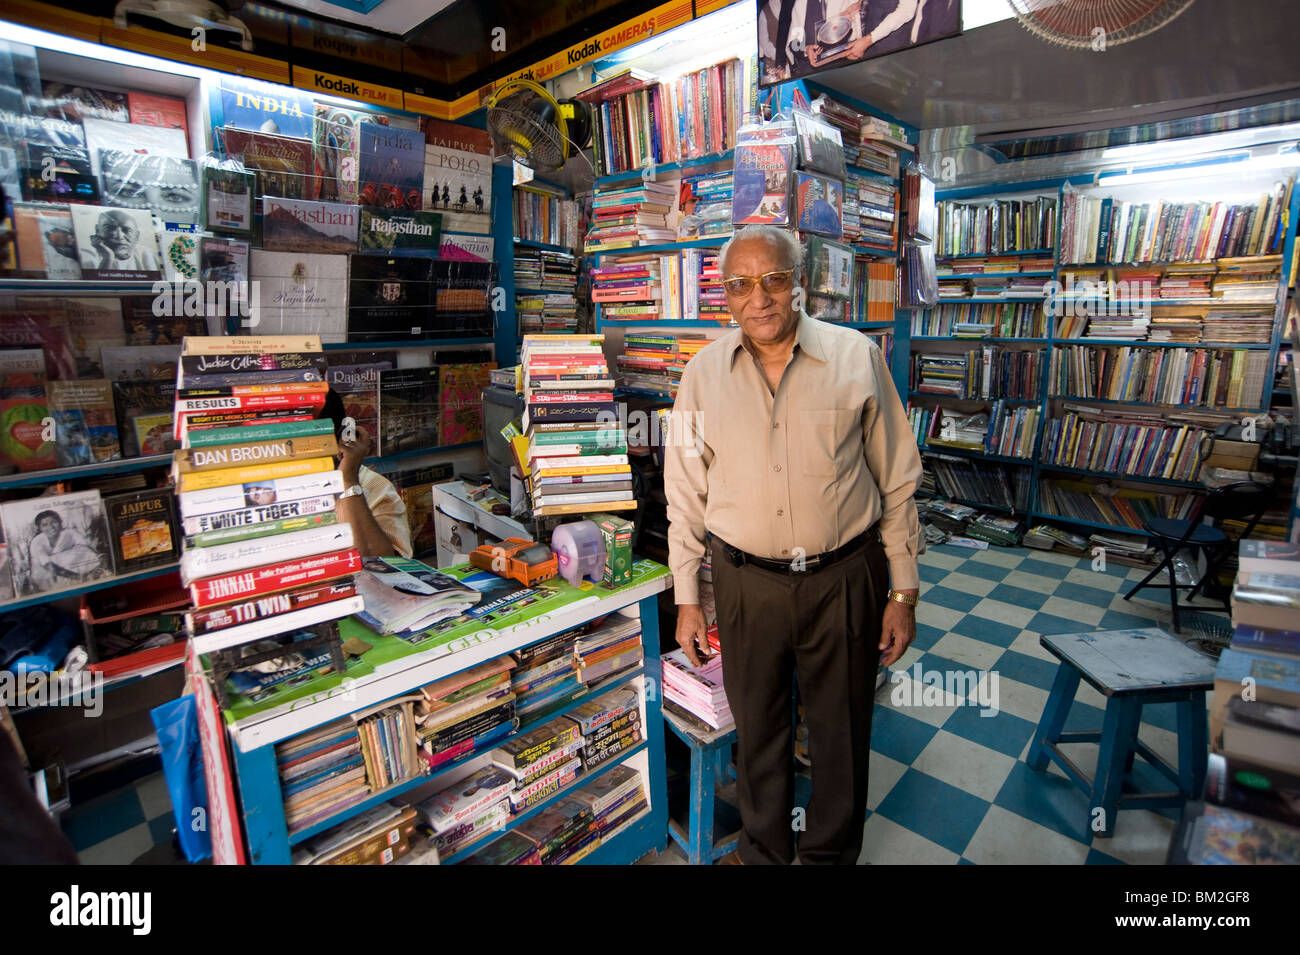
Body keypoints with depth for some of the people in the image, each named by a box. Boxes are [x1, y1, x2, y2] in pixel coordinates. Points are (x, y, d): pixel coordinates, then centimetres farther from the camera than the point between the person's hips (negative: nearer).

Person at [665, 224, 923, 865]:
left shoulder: (857, 357, -5)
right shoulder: (703, 374, -2)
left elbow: (897, 480, 0)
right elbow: (685, 494, 3)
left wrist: (903, 592, 0)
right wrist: (686, 600, 4)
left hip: (845, 579, -1)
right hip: (745, 583, 1)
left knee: (841, 734, 17)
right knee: (756, 732, 20)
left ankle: (831, 854, 45)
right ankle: (763, 850, 47)